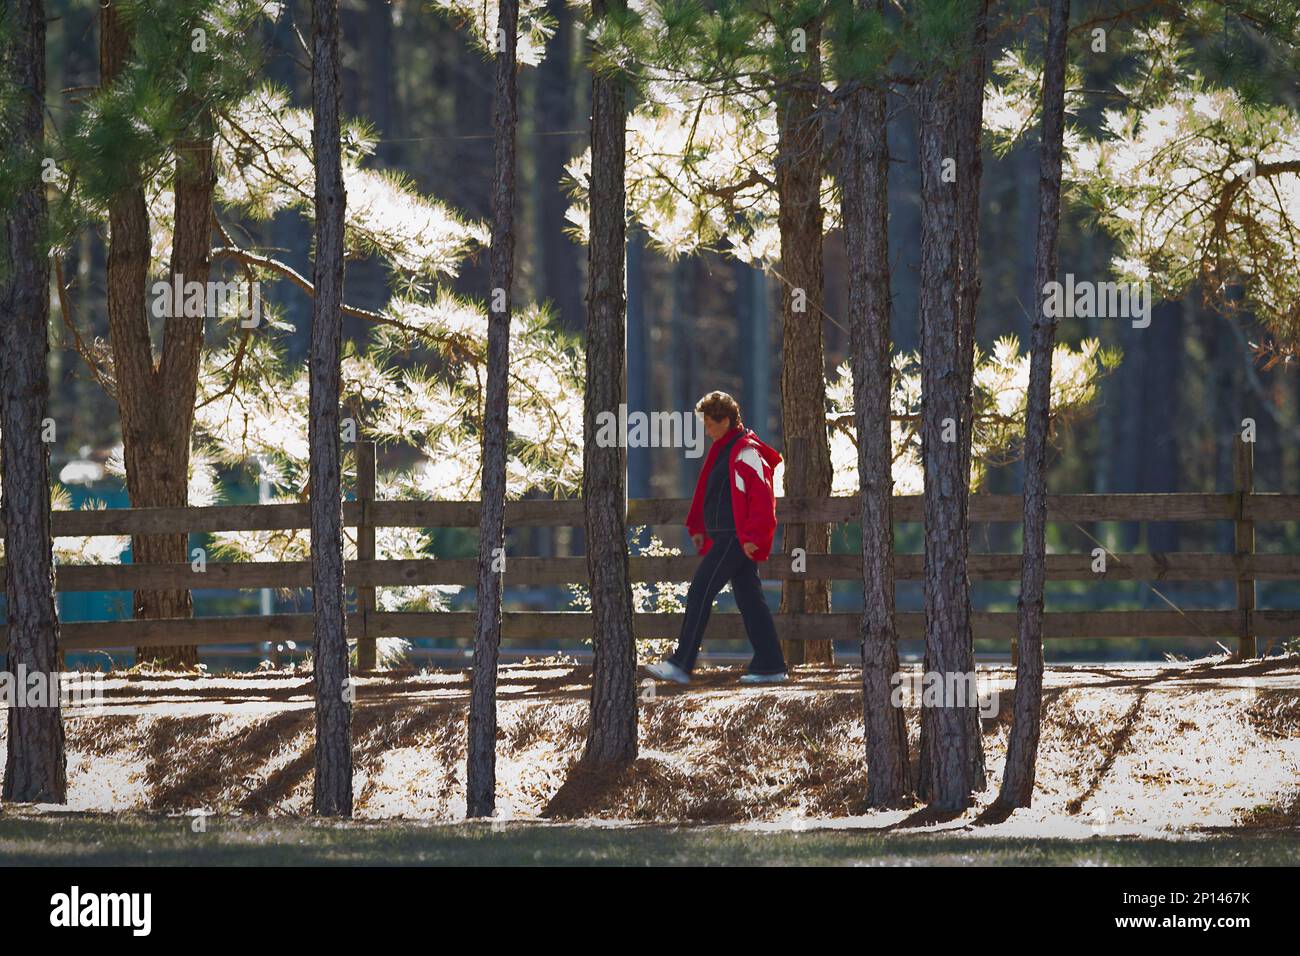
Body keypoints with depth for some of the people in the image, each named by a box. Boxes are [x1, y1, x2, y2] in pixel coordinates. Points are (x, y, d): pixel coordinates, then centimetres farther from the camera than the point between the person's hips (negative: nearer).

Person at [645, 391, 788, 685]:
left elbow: (761, 497, -19)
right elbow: (709, 492, 26)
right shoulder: (724, 449, 18)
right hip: (726, 537, 10)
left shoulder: (746, 452, -14)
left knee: (700, 592, -11)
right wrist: (699, 528, 20)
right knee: (748, 598, 10)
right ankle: (770, 666, 11)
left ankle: (681, 664, -11)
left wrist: (751, 536, -22)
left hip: (736, 538, -10)